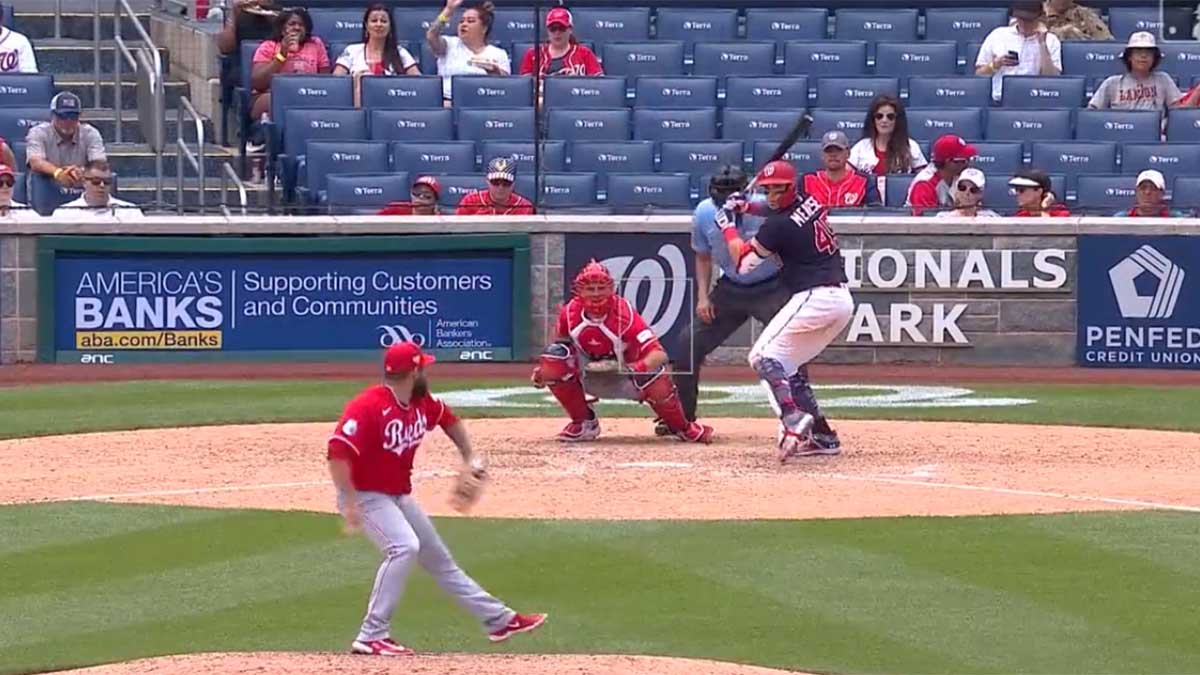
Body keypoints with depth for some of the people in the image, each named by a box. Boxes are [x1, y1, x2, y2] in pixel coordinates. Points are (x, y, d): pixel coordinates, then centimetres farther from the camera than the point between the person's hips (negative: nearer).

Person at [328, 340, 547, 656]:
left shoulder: (422, 404, 0)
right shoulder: (368, 406, -26)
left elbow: (449, 419, 23)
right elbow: (337, 452, -32)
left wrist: (470, 460, 19)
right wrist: (349, 505, -34)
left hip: (400, 497, 9)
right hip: (366, 496, -9)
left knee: (439, 559, 17)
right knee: (404, 546, -30)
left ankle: (499, 620, 28)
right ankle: (371, 637, -27)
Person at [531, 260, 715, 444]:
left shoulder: (624, 313, -27)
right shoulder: (570, 312, -16)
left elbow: (659, 354, -36)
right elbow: (559, 345, 5)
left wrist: (633, 369, -53)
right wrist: (542, 371, -11)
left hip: (624, 380, -3)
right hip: (588, 378, 3)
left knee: (657, 382, -36)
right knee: (554, 355, -24)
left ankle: (681, 428, -1)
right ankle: (584, 422, -4)